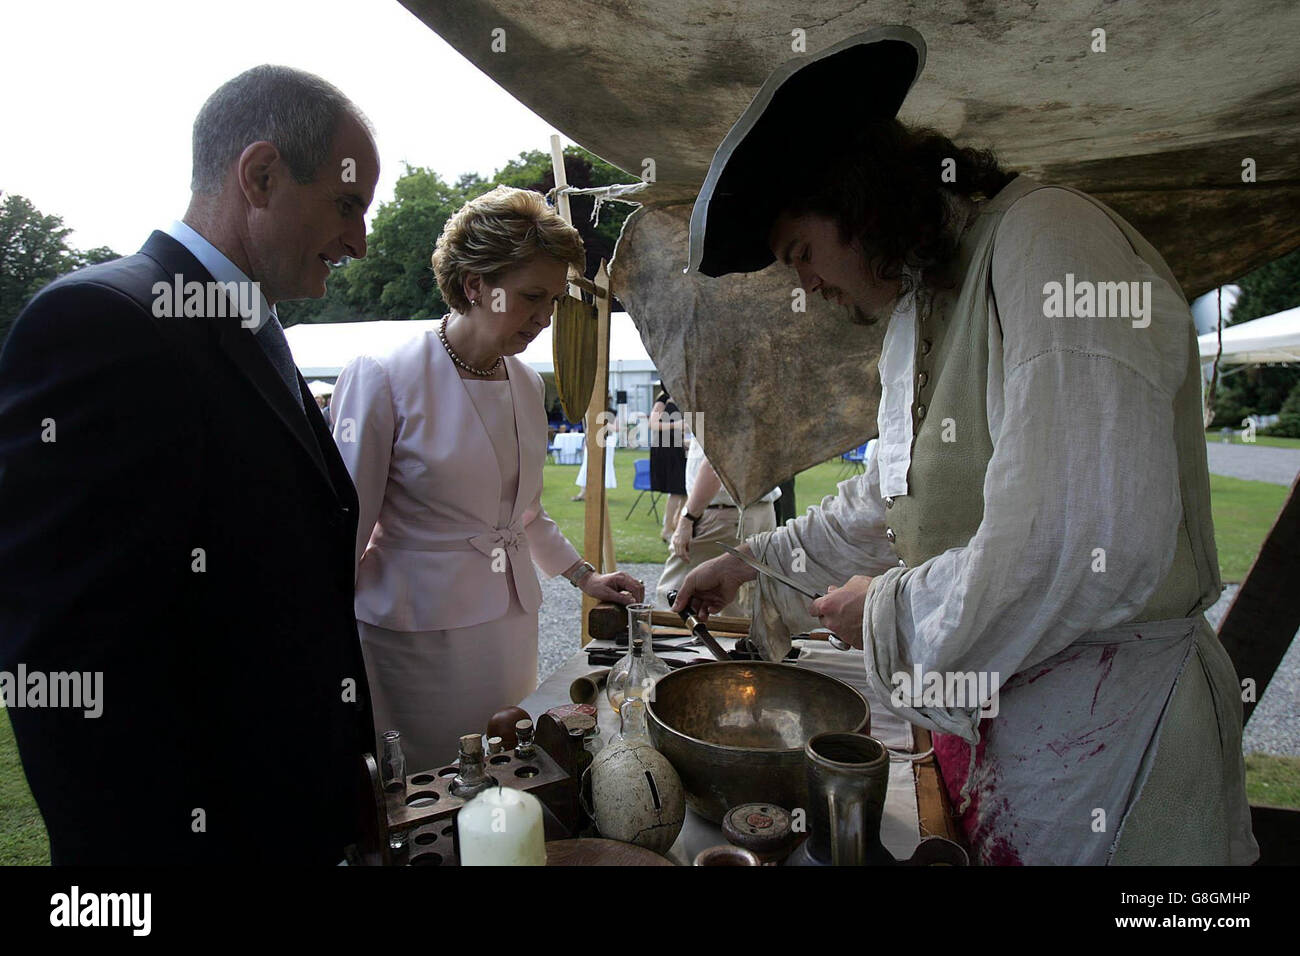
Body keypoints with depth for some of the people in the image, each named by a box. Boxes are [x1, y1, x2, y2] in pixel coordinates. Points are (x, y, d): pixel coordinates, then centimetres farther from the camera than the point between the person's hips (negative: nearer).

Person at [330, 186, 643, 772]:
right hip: (418, 631, -5)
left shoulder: (527, 385, 7)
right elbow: (346, 530, -8)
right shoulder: (384, 379, -12)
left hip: (510, 628, 6)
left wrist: (583, 576, 14)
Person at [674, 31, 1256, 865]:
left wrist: (891, 615, -15)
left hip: (1102, 734, -8)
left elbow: (1091, 548, -29)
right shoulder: (923, 308, 12)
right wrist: (757, 566, 22)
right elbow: (891, 500, 22)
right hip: (989, 713, 8)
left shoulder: (1048, 243, -19)